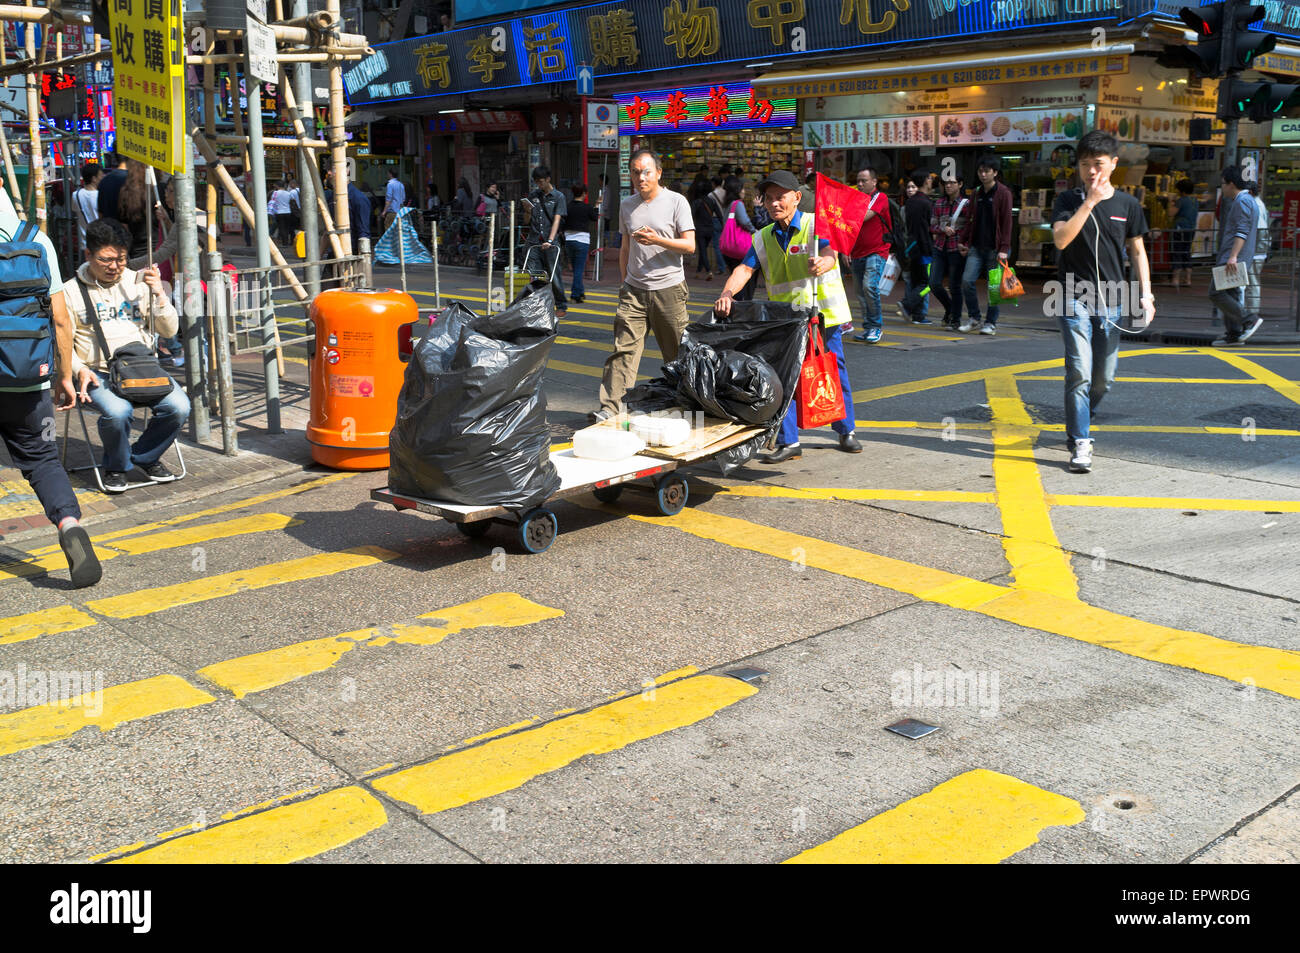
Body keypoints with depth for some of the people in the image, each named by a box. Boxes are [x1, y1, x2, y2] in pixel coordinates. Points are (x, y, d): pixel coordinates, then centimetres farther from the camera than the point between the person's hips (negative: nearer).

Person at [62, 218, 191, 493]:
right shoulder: (71, 291, 4)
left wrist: (158, 293, -7)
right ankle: (116, 466, -1)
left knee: (179, 407, -24)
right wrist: (79, 370, -13)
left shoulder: (138, 282, 11)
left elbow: (169, 330, 8)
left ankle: (146, 456, 6)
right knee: (117, 412, -34)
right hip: (98, 374, -3)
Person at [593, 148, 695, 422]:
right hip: (634, 289, 3)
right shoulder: (627, 205, 14)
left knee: (677, 354, 4)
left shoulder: (676, 201, -1)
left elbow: (689, 245, -6)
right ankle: (609, 407, -9)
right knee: (624, 348, -7)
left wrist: (657, 240, -20)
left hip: (669, 288, -3)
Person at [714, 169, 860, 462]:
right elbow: (745, 269, -2)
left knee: (834, 371, 8)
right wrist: (726, 294, -22)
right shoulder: (763, 238, 10)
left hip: (823, 315, -3)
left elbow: (830, 253, -21)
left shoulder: (816, 224, -3)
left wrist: (821, 264, -45)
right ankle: (788, 442, 6)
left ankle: (846, 432, 25)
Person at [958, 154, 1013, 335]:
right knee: (967, 280, -6)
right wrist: (964, 240, 12)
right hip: (977, 246, 5)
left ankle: (991, 323, 11)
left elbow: (1007, 222, -9)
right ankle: (973, 318, 8)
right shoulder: (978, 193, 14)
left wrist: (1004, 249, -16)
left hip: (995, 247, -5)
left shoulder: (1003, 193, -5)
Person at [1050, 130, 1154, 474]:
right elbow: (1060, 239, -16)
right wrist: (1090, 201, -19)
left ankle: (1079, 424, 34)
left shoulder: (1127, 204, 7)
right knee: (1079, 372, -12)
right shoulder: (1068, 201, 1)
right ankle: (1080, 444, -7)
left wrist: (1145, 294, 3)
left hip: (1111, 301, 3)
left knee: (1104, 377, 9)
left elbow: (1137, 251, 12)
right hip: (1075, 298, -3)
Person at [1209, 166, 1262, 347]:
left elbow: (1242, 232, -21)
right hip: (1235, 258, 11)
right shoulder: (1249, 201, 22)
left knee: (1216, 292, -13)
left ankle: (1249, 321, -13)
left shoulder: (1242, 201, -11)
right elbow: (1255, 233, 27)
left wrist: (1233, 256, -28)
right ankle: (1234, 334, 8)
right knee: (1230, 294, 9)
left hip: (1234, 258, -11)